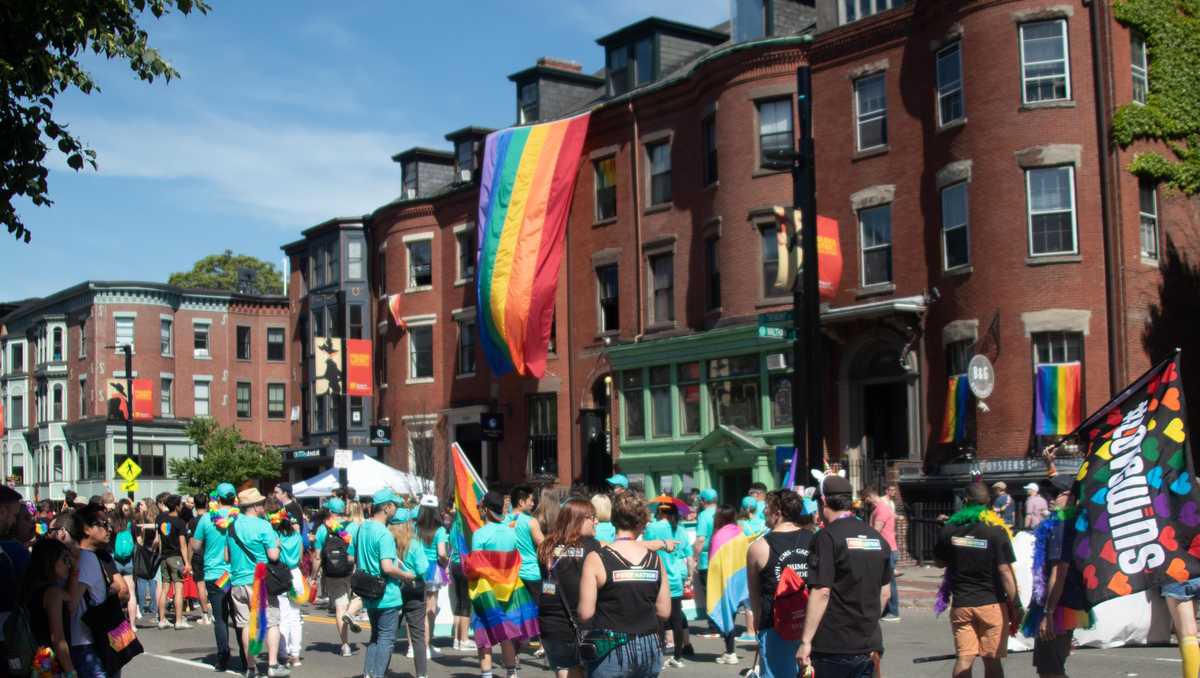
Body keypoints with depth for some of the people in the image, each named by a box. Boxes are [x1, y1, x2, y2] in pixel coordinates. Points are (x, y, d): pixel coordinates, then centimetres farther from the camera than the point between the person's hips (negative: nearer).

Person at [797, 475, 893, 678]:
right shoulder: (877, 537, 10)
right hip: (869, 646, 6)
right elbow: (885, 591, 16)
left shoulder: (827, 537, -12)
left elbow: (821, 592, -18)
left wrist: (806, 641, -16)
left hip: (834, 648, -6)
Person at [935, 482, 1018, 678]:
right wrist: (1014, 605, -6)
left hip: (961, 604, 2)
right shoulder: (996, 530, -9)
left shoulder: (950, 529, 1)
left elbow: (940, 562, 13)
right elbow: (1005, 571, -12)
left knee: (964, 658, 3)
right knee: (992, 660, 6)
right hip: (992, 603, -2)